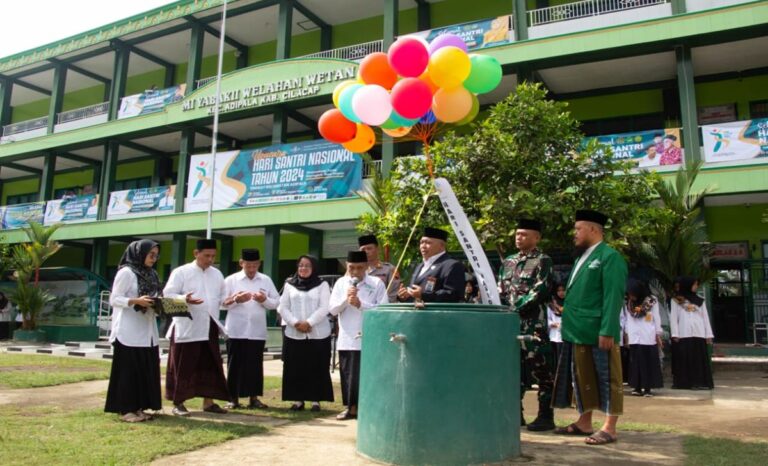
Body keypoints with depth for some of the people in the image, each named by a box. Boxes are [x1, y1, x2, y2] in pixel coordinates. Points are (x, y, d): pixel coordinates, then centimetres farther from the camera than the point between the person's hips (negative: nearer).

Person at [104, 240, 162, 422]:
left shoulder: (151, 275, 14)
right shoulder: (126, 272, -7)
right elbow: (114, 299, -10)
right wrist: (136, 301, -24)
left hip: (147, 331, 7)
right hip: (129, 331, -7)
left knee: (145, 370, 8)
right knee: (128, 370, -2)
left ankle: (138, 407, 17)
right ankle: (126, 409, 6)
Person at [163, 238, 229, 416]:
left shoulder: (217, 274, 13)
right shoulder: (181, 272, -4)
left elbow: (222, 297, 19)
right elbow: (168, 295, -9)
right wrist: (184, 299, -27)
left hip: (209, 328, 5)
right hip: (186, 328, -5)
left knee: (210, 366, 8)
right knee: (182, 367, 2)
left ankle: (208, 402, 17)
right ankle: (178, 403, 14)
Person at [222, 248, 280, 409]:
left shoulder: (266, 280, 8)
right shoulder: (231, 280, 2)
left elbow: (276, 302, 6)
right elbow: (222, 303, -1)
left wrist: (264, 300, -13)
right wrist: (236, 300, -17)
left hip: (257, 331, 2)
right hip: (236, 331, -2)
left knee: (255, 365, 7)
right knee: (235, 365, 4)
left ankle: (253, 397, 16)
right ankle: (233, 398, 14)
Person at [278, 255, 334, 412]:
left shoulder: (322, 285, 3)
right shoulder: (289, 284, 10)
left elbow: (324, 308, -6)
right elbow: (283, 307, 4)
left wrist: (308, 323, -16)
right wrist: (296, 323, -10)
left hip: (318, 334, -2)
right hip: (294, 334, 2)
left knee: (317, 368, 1)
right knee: (295, 369, 4)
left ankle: (316, 400, 10)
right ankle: (298, 400, 14)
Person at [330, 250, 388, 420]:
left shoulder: (377, 284, -4)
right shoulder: (340, 283, 6)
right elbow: (333, 310, 3)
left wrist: (360, 304, -17)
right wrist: (346, 298, -14)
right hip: (346, 339, 4)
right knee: (347, 375, 11)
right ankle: (350, 407, 24)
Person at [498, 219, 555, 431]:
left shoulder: (543, 261, -2)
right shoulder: (508, 262, 17)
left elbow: (540, 291, -12)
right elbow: (500, 290, 17)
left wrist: (516, 309, -16)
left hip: (534, 323, -7)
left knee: (540, 369, -3)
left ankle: (546, 416, 6)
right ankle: (515, 412, 21)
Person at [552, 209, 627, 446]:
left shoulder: (610, 257, -9)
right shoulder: (582, 258, 18)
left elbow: (613, 297, -16)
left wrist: (607, 331, -22)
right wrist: (569, 324, 17)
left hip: (598, 333, -9)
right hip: (577, 331, 9)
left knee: (606, 378, 2)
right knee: (582, 378, 14)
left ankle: (609, 428, 9)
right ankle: (584, 422, 24)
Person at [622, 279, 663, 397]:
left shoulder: (651, 301, -1)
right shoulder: (628, 303, 7)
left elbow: (656, 318, 2)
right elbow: (627, 319, 10)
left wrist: (658, 335, 1)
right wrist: (627, 335, 7)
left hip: (649, 338, -2)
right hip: (634, 338, 3)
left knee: (649, 363, 1)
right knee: (635, 363, 4)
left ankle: (647, 388, 6)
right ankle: (638, 387, 9)